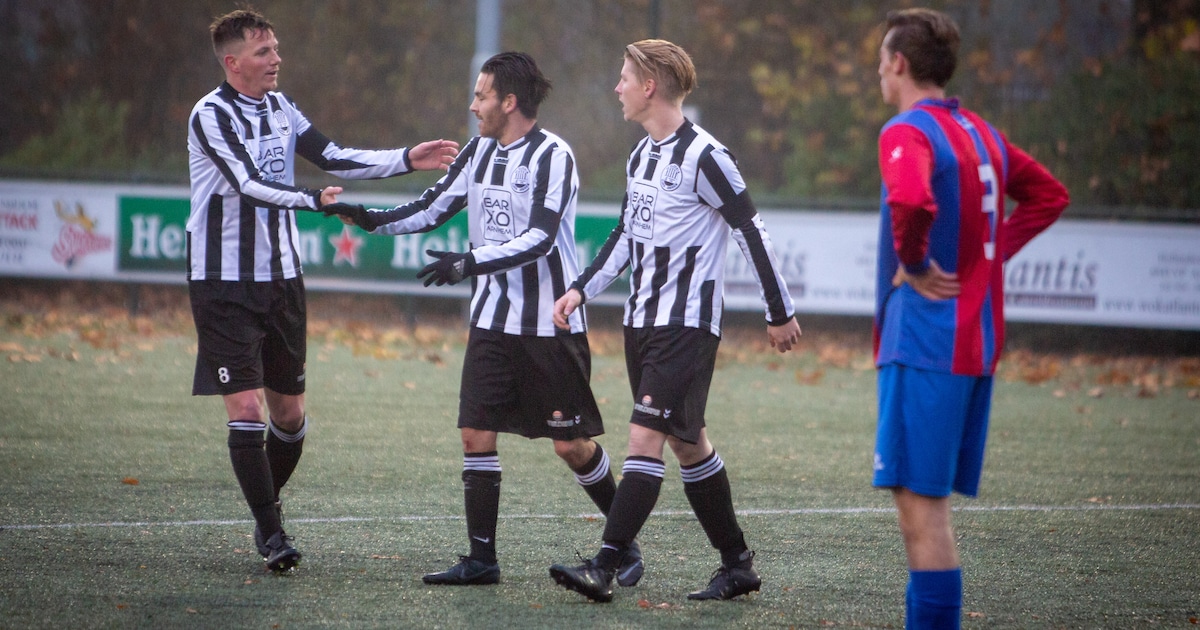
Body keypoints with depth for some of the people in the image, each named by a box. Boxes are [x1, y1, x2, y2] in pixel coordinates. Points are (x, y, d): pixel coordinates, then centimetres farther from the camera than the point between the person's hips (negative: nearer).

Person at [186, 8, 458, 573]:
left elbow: (331, 157, 11)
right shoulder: (211, 115, -14)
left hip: (281, 279, 7)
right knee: (245, 408, -11)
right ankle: (270, 532, -5)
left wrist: (407, 160, 2)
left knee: (289, 413, 9)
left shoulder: (279, 106, 9)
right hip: (224, 283, -7)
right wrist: (314, 200, -40)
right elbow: (249, 183, -26)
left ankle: (266, 511, 29)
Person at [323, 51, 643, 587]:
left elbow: (538, 238, -23)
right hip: (492, 321, 6)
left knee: (571, 444, -2)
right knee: (476, 435, -1)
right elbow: (433, 207, 16)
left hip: (550, 325, -6)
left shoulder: (552, 155, -13)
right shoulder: (479, 152, 8)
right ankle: (481, 559, 5)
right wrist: (373, 220, 2)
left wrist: (470, 263, -30)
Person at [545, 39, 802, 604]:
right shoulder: (641, 155, 12)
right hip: (642, 320, 9)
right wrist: (582, 289, 13)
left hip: (686, 324, -9)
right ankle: (737, 565, 20)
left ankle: (603, 568, -20)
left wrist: (780, 313, -8)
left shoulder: (703, 156, -15)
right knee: (688, 443, 12)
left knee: (646, 436, -15)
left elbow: (752, 232, -11)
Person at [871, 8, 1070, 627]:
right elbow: (1048, 195, 27)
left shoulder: (906, 134, -13)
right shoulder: (983, 134, 14)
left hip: (924, 339, -9)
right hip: (978, 342, 9)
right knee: (927, 502, 15)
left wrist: (913, 265, -17)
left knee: (920, 500, -8)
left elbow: (911, 200, -34)